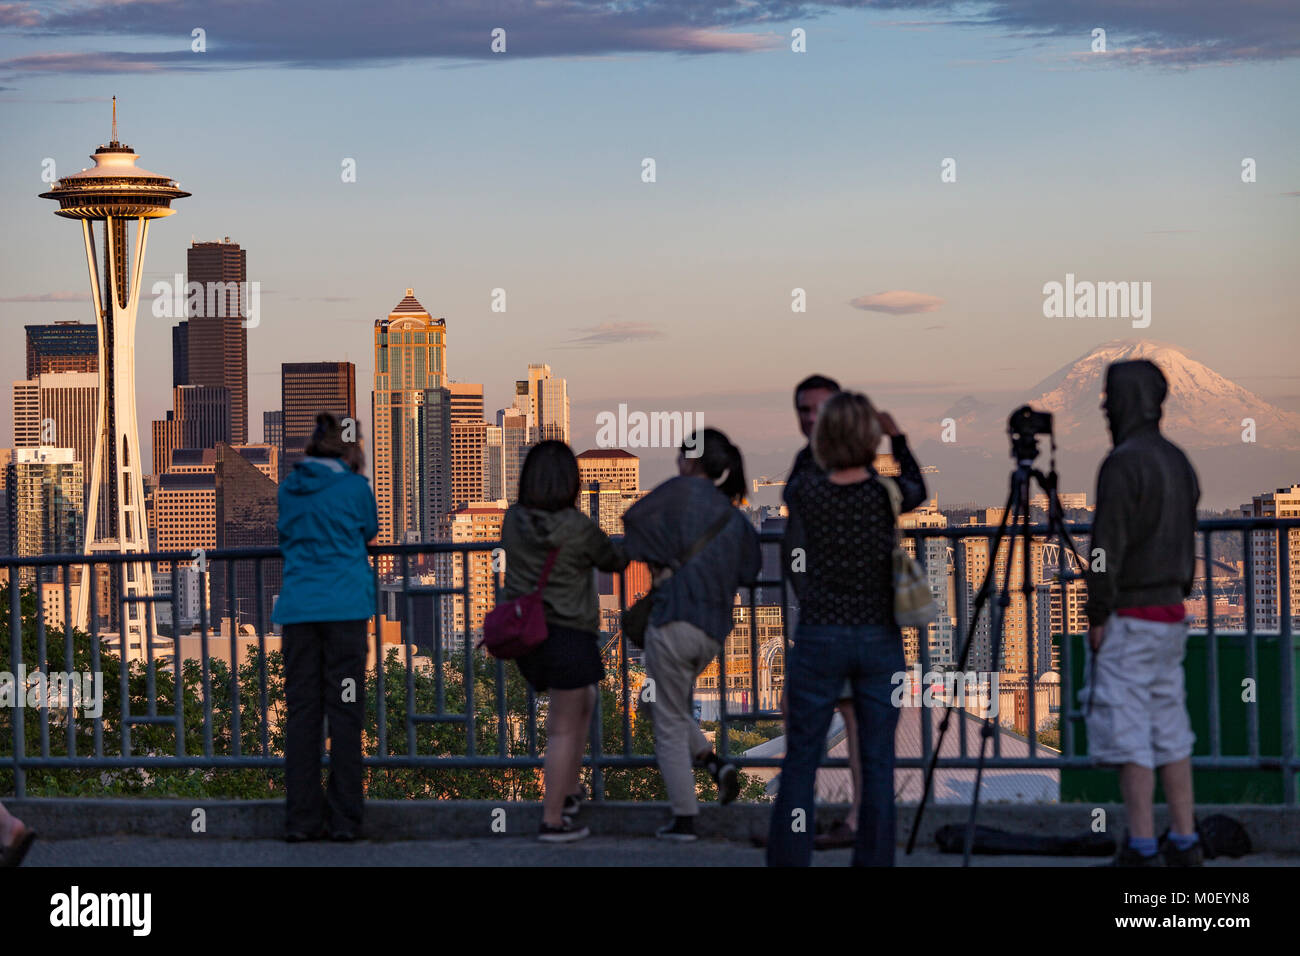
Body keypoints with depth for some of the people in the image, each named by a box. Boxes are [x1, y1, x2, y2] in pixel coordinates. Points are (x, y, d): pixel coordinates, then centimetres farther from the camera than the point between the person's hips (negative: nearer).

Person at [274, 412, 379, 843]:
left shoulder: (288, 488, 12)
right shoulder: (353, 487, 0)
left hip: (297, 610, 4)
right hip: (344, 609, -4)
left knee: (301, 711, 4)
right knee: (345, 712, -1)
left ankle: (301, 819, 2)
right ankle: (344, 819, -1)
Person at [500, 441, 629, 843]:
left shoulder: (513, 520, 0)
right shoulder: (578, 527, -14)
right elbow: (612, 559, 2)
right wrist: (626, 551, 27)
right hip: (569, 633, -6)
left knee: (581, 701, 27)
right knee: (564, 730, 2)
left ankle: (568, 792, 29)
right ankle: (552, 821, 4)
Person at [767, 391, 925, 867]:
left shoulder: (808, 491, -9)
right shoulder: (889, 494, -8)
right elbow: (919, 489, 16)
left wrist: (822, 453, 22)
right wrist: (898, 436, 24)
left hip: (819, 639, 0)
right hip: (880, 640, 0)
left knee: (801, 761, 6)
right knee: (877, 762, 6)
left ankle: (788, 858, 5)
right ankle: (874, 859, 6)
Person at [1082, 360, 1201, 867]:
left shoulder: (1124, 463, -15)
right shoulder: (1178, 461, 13)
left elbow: (1108, 548, -18)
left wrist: (1096, 615, -12)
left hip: (1128, 617, -9)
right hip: (1171, 614, 9)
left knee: (1127, 730, -7)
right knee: (1170, 729, 11)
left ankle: (1141, 846, -8)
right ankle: (1184, 840, 12)